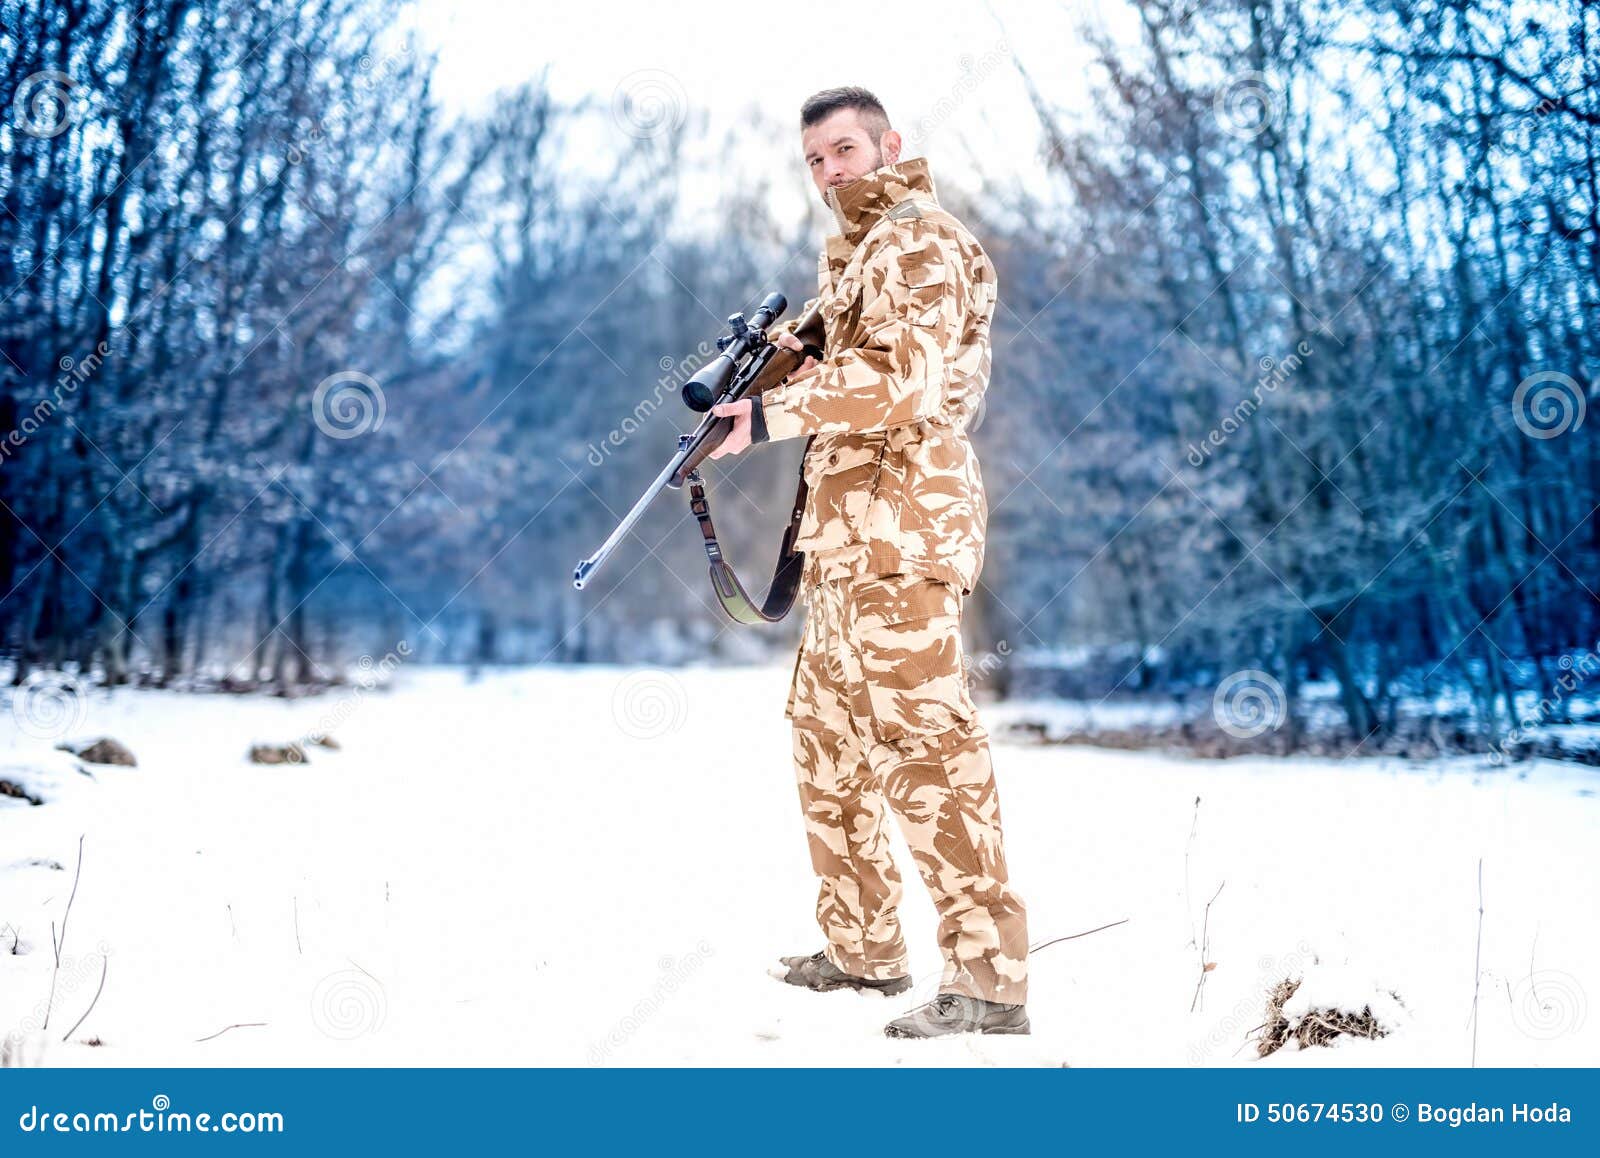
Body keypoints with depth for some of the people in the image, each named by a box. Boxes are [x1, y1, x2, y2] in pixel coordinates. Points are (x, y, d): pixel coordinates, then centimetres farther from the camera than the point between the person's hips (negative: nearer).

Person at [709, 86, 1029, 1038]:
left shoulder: (920, 244, -8)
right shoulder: (855, 252, 24)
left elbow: (900, 379, -22)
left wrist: (773, 415, -24)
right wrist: (794, 360, 8)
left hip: (903, 536, -11)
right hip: (849, 539, 11)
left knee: (925, 749, -14)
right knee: (827, 743, 15)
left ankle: (991, 983, -12)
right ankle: (866, 949, 25)